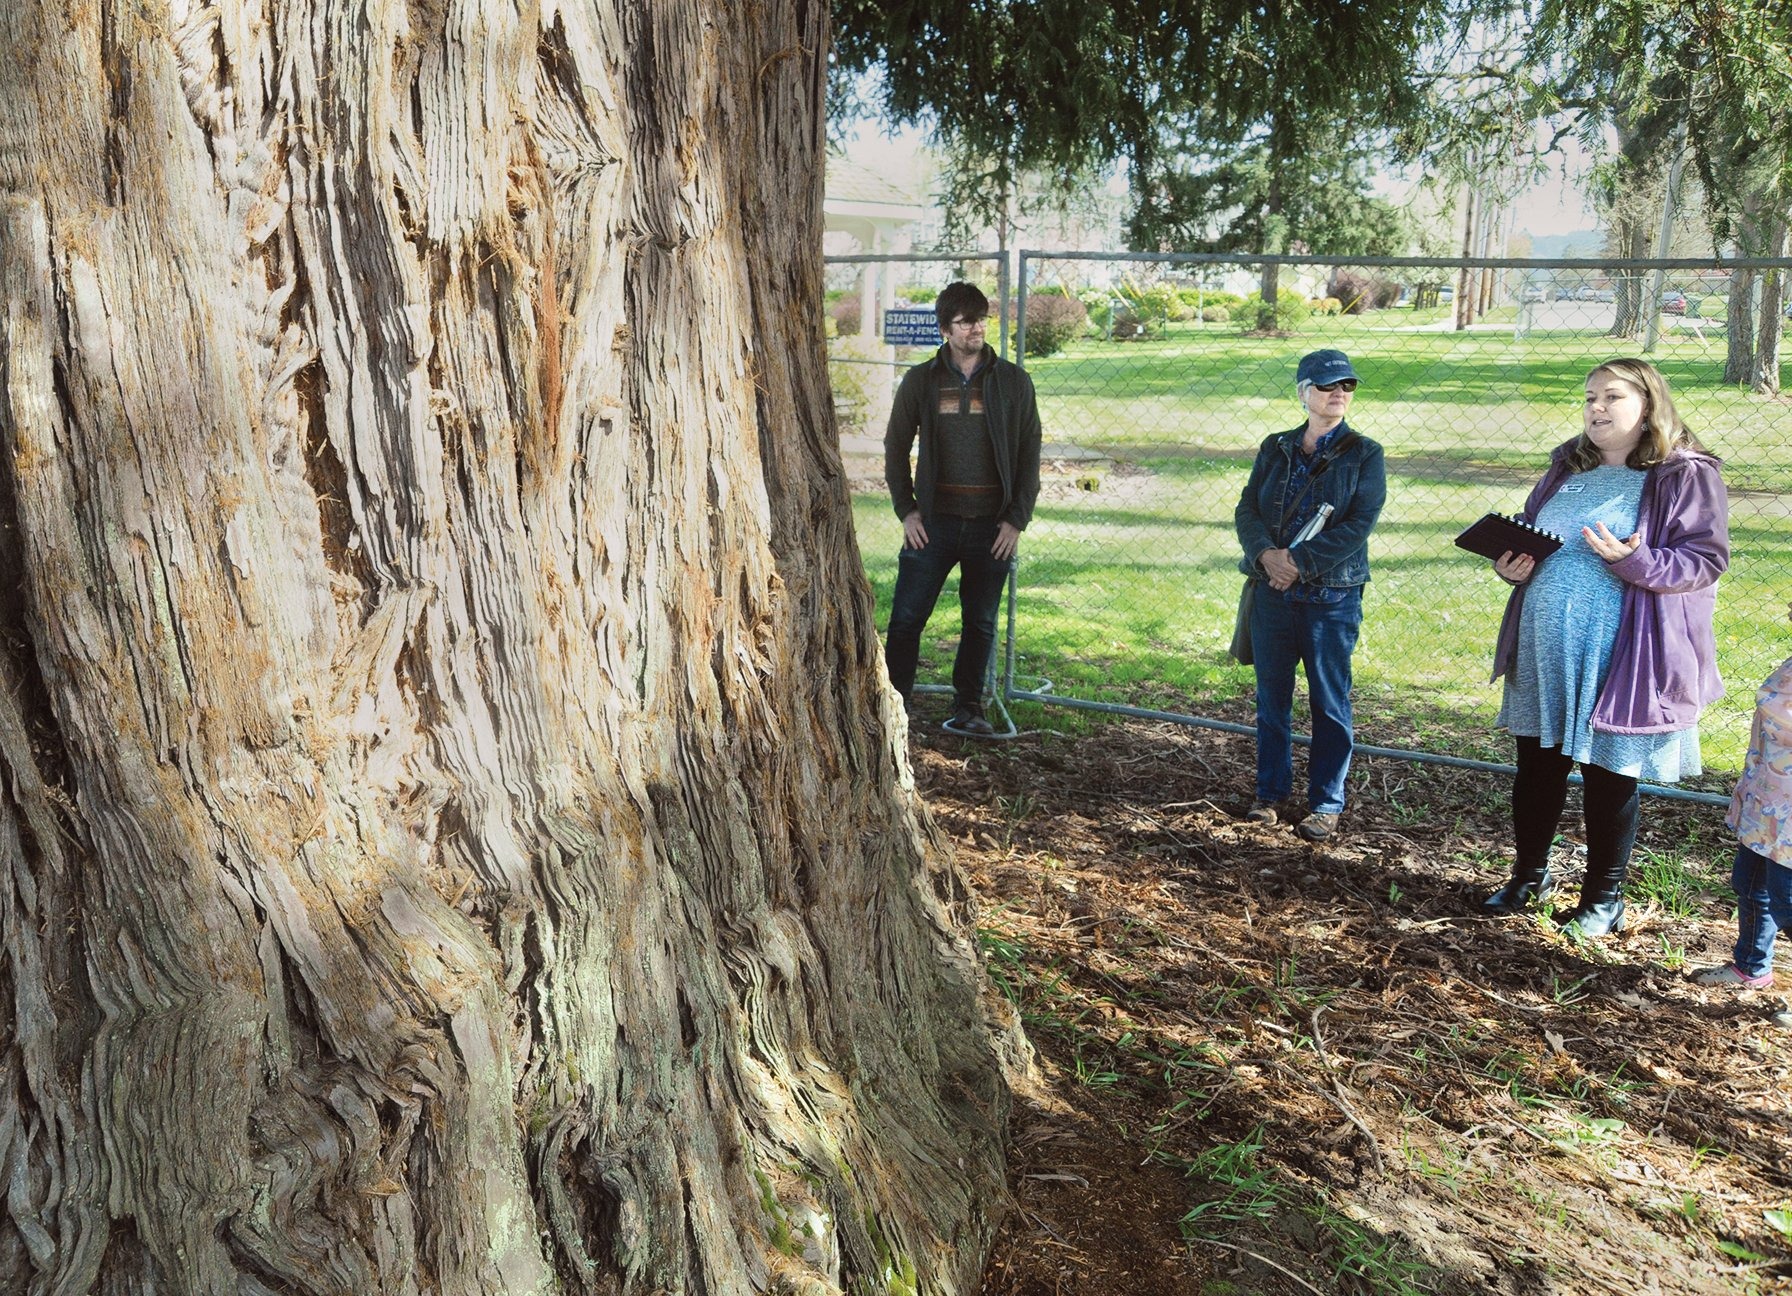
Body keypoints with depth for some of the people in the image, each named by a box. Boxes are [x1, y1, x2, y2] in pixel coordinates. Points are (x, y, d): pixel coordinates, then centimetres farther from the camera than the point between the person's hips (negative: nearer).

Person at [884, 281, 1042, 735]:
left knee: (981, 623, 8)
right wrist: (906, 509, 1)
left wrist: (1017, 519, -2)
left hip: (992, 524, 0)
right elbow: (896, 448, 11)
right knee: (906, 618, -1)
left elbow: (1029, 455, 5)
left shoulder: (1013, 382, 4)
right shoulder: (920, 381, 5)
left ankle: (968, 708, 21)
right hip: (934, 522, 0)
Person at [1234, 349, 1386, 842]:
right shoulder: (1275, 448, 9)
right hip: (1273, 592, 3)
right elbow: (1247, 509, 4)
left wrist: (1299, 562, -17)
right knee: (1271, 698, 10)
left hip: (1332, 597, -3)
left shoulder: (1364, 454, -1)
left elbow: (1359, 525, -11)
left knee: (1330, 703, 3)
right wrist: (1266, 554, -15)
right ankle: (1271, 792, 23)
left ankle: (1326, 803, 15)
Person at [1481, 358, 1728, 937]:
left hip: (1619, 658, -6)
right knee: (1537, 766, 13)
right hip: (1544, 651, 6)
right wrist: (1510, 565, 0)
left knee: (1609, 776, 4)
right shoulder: (1567, 469, 13)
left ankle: (1605, 895, 21)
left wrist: (1635, 561, -28)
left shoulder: (1685, 475, -6)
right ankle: (1530, 874, 31)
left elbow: (1706, 559, -12)